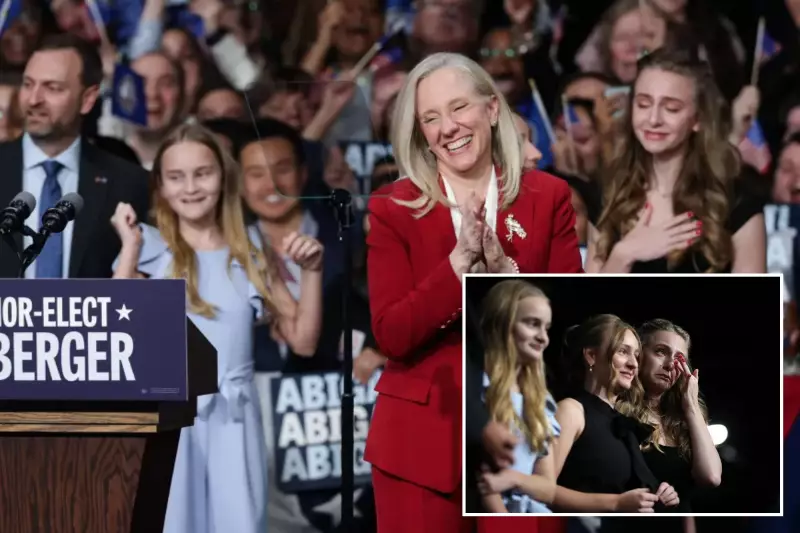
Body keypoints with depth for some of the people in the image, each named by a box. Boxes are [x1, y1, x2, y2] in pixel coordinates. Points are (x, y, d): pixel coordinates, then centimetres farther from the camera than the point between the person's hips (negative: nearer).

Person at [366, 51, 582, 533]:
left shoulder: (548, 197, 3)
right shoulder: (394, 209, 0)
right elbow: (391, 335, -9)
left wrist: (506, 274, -17)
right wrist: (458, 265, -19)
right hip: (422, 438, -1)